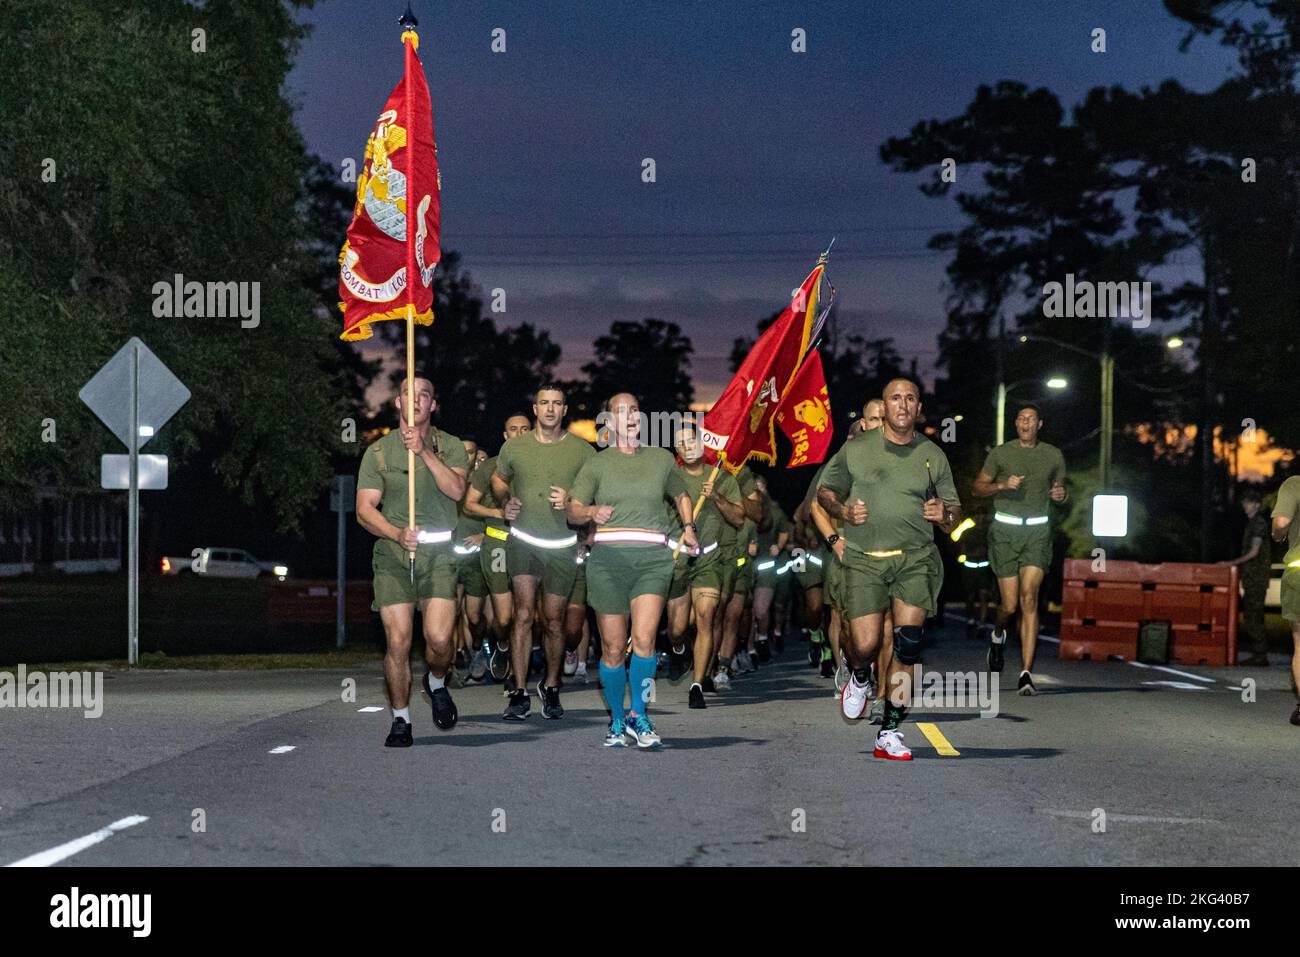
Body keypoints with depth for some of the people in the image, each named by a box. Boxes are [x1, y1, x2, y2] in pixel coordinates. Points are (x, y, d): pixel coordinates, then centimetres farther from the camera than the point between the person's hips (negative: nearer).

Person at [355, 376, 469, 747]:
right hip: (392, 551, 0)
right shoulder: (379, 450, 6)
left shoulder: (449, 446, 9)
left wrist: (425, 451, -17)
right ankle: (400, 721, 9)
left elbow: (456, 489, -9)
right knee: (398, 641, -6)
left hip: (438, 551, 0)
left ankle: (436, 683, 20)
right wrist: (398, 534, -17)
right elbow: (365, 509, 0)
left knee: (439, 638, -14)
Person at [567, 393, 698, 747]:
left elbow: (681, 495, 32)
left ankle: (638, 715, -3)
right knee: (613, 647, 1)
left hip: (653, 558, 0)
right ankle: (617, 719, 18)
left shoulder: (662, 459, 15)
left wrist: (688, 527, 17)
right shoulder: (596, 464, 11)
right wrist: (592, 512, -17)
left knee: (644, 639, -18)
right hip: (608, 558, 0)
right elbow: (573, 511, 4)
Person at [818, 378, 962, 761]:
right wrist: (844, 511, -5)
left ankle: (889, 731, -4)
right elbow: (824, 491, 16)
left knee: (908, 641, -15)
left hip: (915, 557, 1)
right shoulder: (855, 450, 7)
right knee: (865, 645, -12)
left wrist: (945, 514, -9)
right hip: (864, 559, -1)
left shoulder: (933, 456, 10)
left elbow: (954, 515, 15)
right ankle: (859, 678, 28)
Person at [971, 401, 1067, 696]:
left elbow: (1059, 489, 23)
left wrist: (1060, 495, 0)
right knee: (1010, 604, -3)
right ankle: (998, 635, 36)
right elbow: (977, 488, 6)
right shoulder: (1001, 453, 2)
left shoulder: (1053, 455, 9)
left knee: (1029, 598, -16)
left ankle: (1026, 674, -17)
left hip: (1037, 531, 1)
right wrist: (1002, 485, -12)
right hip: (1005, 530, -1)